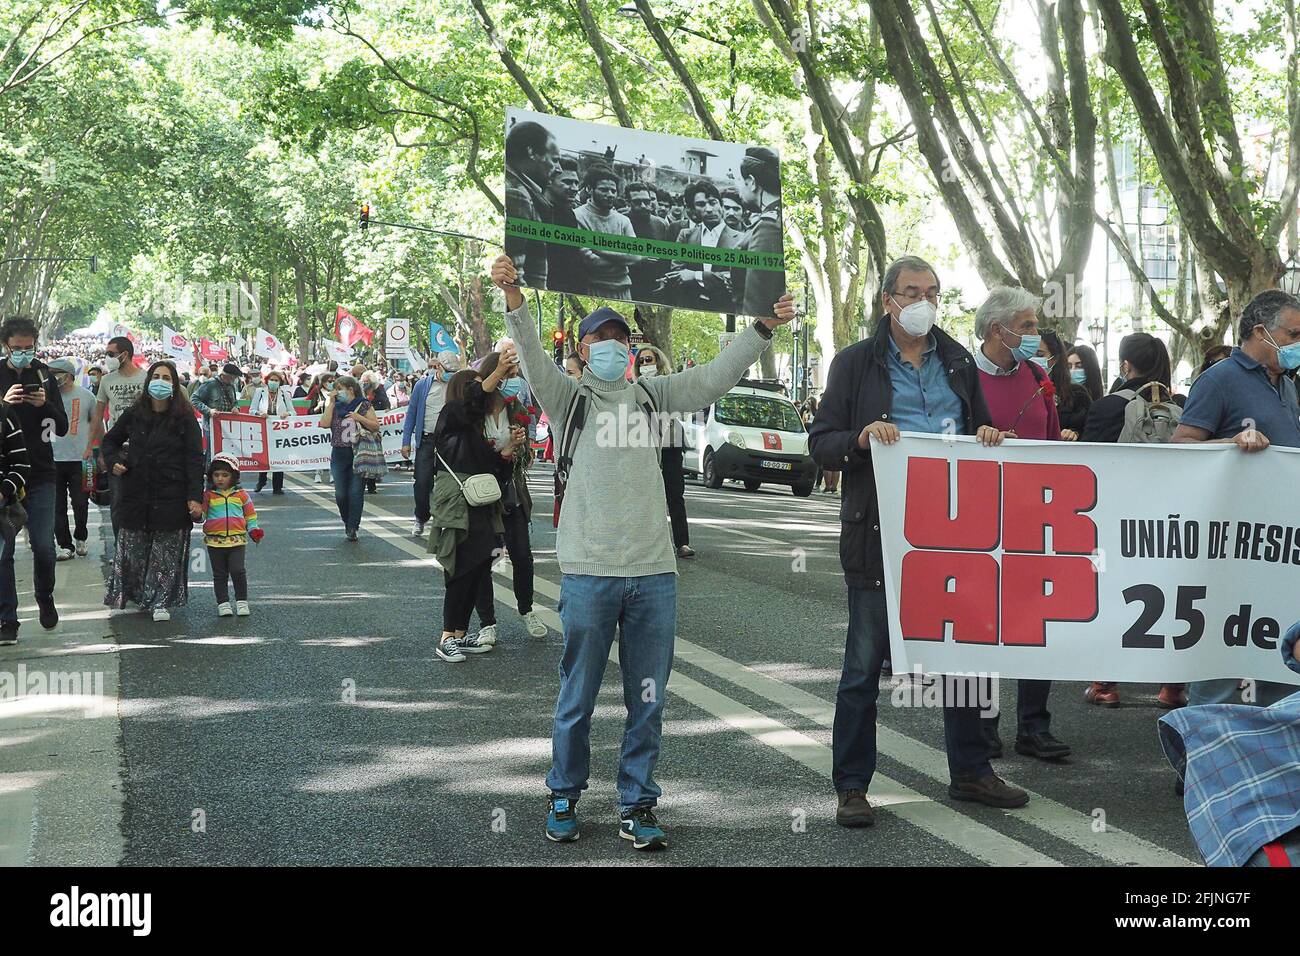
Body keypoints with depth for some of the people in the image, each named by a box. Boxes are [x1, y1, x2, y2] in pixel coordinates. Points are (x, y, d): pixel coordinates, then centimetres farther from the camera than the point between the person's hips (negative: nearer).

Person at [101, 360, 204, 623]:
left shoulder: (185, 418, -4)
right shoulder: (134, 415, 7)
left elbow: (194, 460, -7)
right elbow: (110, 440, 24)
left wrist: (195, 497, -14)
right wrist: (113, 461, 4)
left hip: (171, 495, -3)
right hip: (136, 493, 4)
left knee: (167, 550, 0)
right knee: (133, 549, 7)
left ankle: (161, 602, 6)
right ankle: (140, 595, 22)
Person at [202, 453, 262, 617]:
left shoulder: (241, 495, 7)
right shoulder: (208, 495, 4)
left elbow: (250, 515, 14)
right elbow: (201, 514, 0)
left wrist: (253, 530, 1)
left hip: (237, 540, -1)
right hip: (215, 542, 1)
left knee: (238, 571, -9)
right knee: (219, 574, 6)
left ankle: (242, 602, 3)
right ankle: (223, 603, 12)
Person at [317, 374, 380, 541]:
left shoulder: (364, 405, 3)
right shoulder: (335, 406, 11)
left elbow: (376, 426, 0)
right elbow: (324, 423, -4)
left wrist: (359, 418, -13)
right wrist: (331, 403, -3)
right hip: (339, 455, 3)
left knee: (355, 492, -7)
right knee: (340, 494, 1)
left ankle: (352, 528, -1)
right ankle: (348, 524, 21)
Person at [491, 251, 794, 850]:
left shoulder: (650, 396, 14)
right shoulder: (568, 397, 4)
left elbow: (713, 379, 9)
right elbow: (534, 360, -13)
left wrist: (763, 329, -1)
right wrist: (513, 299, -30)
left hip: (654, 572, 3)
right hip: (588, 571, -3)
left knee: (647, 701, 7)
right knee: (577, 697, 6)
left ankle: (637, 805, 17)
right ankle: (564, 796, 23)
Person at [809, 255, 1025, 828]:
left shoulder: (958, 362, 13)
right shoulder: (856, 363, 1)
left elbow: (980, 432, 22)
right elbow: (821, 443, -2)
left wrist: (987, 437, -1)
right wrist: (861, 438, -21)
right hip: (880, 531, -4)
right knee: (865, 662, 1)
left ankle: (969, 772, 26)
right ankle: (851, 786, 10)